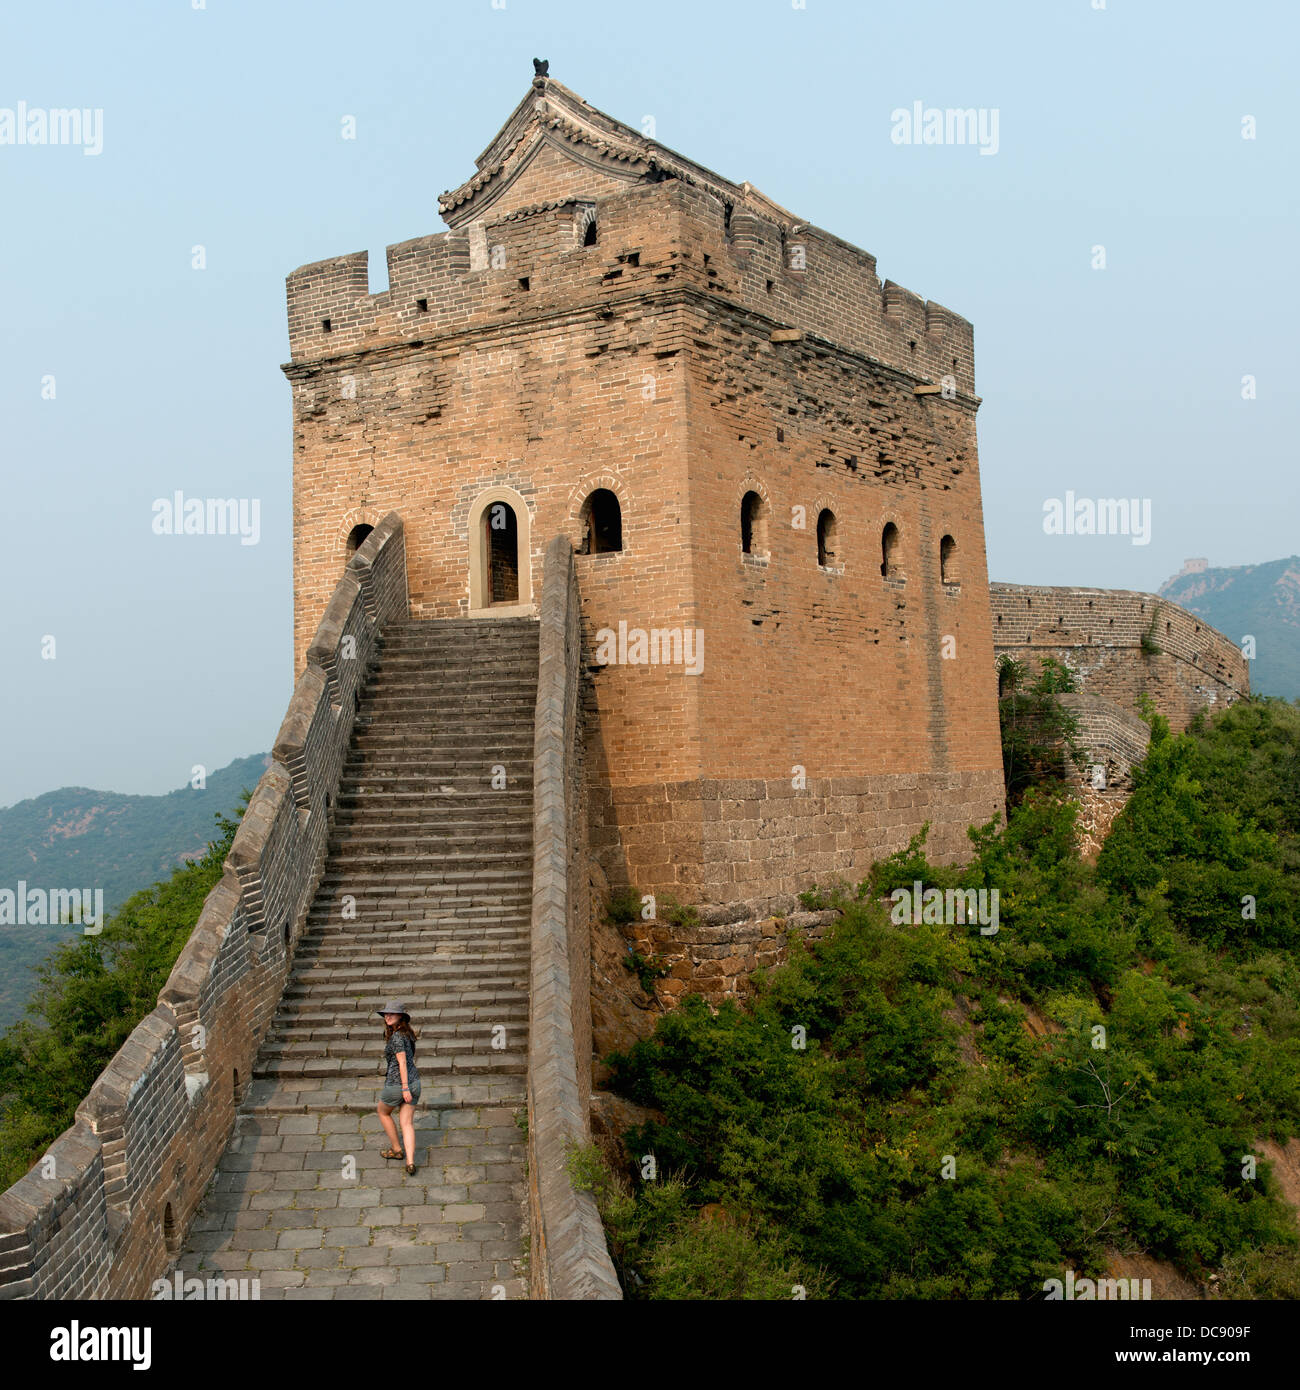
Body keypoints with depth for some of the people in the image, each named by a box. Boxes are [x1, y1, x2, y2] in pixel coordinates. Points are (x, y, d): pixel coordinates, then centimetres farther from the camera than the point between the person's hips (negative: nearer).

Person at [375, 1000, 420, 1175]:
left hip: (397, 1084, -7)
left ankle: (396, 1149, 30)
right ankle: (410, 1162, -7)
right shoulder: (406, 1033, 10)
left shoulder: (397, 1036, -17)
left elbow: (402, 1062, -19)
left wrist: (405, 1088, -20)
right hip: (414, 1082, 7)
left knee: (383, 1111, 21)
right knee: (407, 1123, 5)